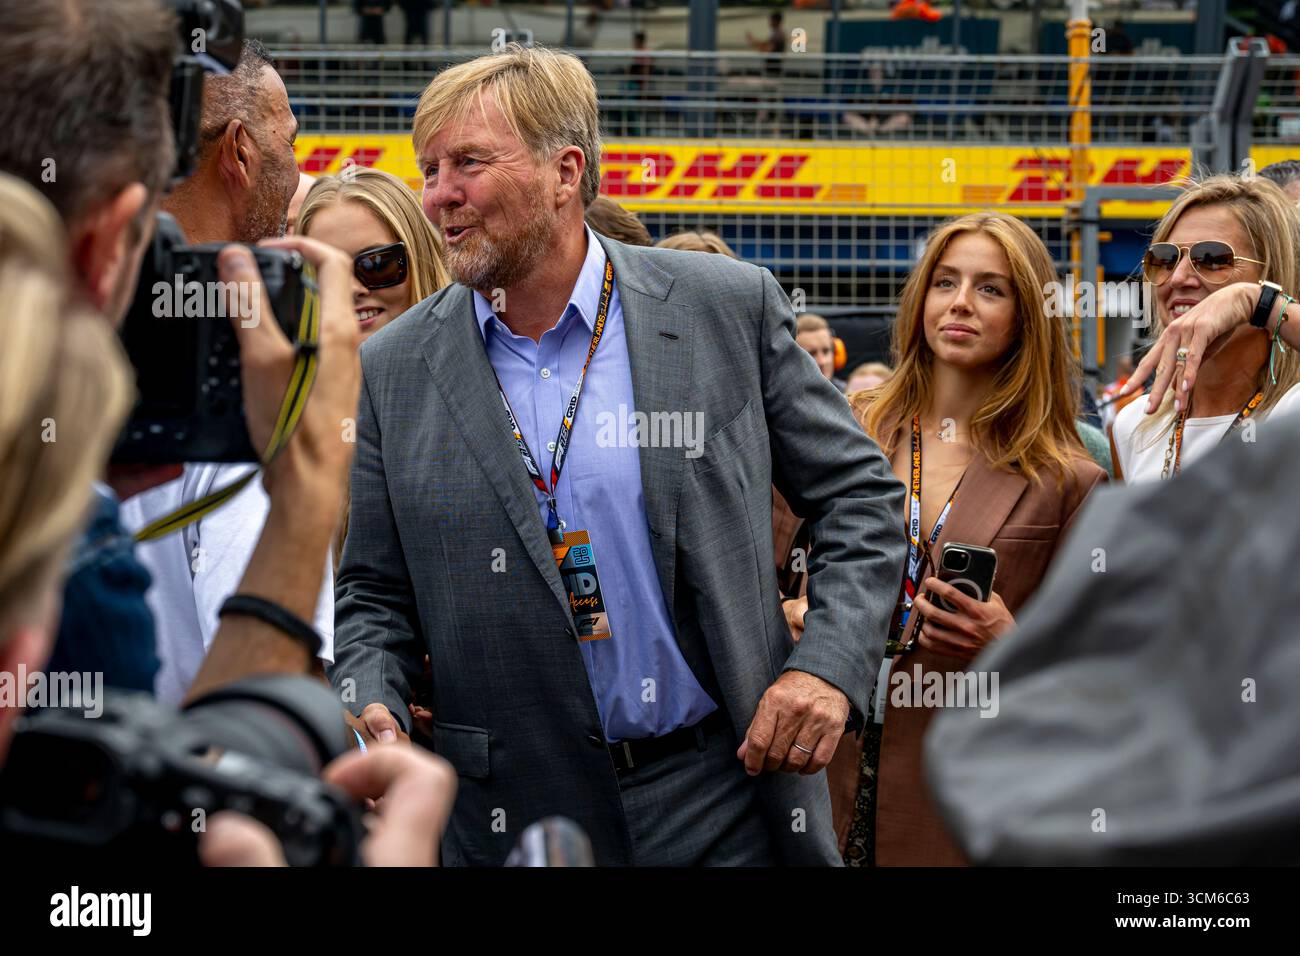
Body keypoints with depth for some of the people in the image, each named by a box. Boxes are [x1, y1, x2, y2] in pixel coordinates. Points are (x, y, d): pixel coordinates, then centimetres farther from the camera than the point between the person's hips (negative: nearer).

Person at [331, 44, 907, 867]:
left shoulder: (730, 308, -4)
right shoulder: (393, 369, 0)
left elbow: (861, 493, 2)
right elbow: (374, 597, 6)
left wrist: (831, 668, -10)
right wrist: (369, 709, -14)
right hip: (515, 820, 2)